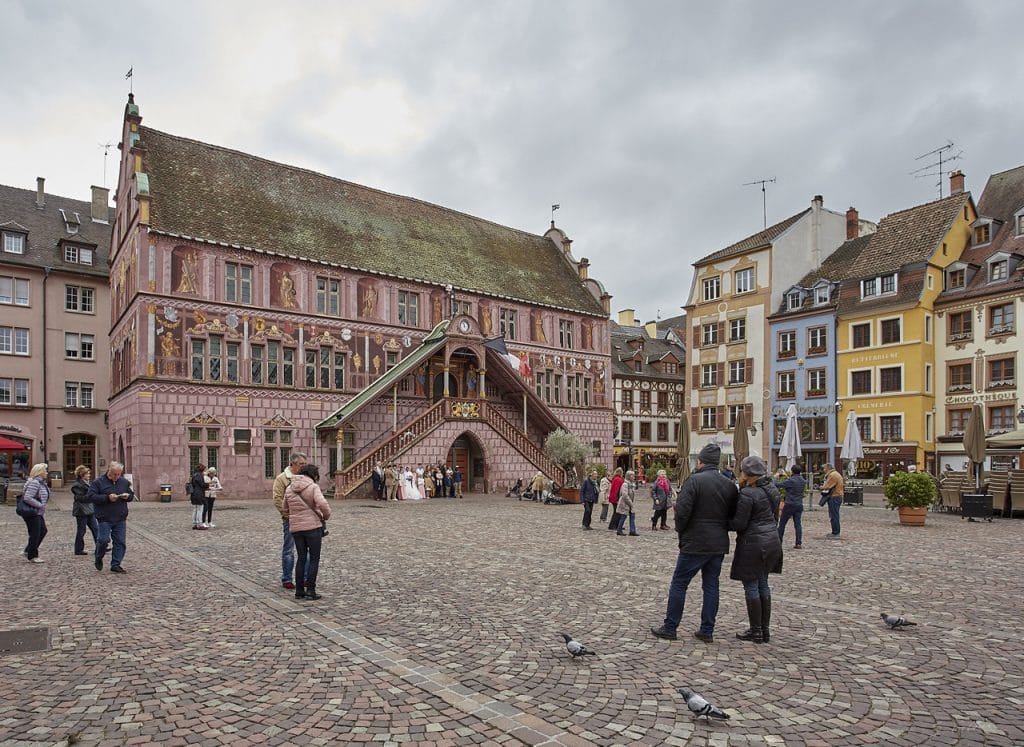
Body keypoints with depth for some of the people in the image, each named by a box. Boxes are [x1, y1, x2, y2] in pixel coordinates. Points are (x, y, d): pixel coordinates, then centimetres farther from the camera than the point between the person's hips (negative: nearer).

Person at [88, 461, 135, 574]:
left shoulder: (124, 482, 9)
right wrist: (107, 498, -22)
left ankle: (115, 565, 12)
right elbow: (92, 496, -12)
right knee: (104, 540, -7)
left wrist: (128, 496, -5)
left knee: (120, 542, 2)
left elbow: (132, 495, 18)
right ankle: (98, 559, 23)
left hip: (120, 519, 4)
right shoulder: (98, 482, -4)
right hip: (104, 519, -4)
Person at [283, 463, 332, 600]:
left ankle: (299, 590, 16)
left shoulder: (289, 488, 9)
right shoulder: (313, 487, -9)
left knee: (301, 558, 15)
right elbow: (322, 504, -22)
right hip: (313, 526, -5)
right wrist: (326, 516, -4)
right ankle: (310, 590, 2)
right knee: (314, 559, 5)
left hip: (295, 528, 5)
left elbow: (285, 509, 17)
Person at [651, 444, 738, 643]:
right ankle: (707, 631, 17)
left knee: (679, 584, 4)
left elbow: (682, 510, -19)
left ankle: (670, 628, 9)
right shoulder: (730, 485, 5)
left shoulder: (695, 480, -14)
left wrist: (681, 531, -2)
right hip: (719, 544, 6)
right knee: (711, 586, 13)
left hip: (695, 544, -6)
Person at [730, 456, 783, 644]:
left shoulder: (747, 494, -20)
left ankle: (756, 632, 10)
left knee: (751, 586, 3)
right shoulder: (771, 487, 6)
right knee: (763, 584, 16)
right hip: (771, 540, 9)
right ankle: (764, 630, 23)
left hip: (753, 543, -9)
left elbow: (739, 524, -16)